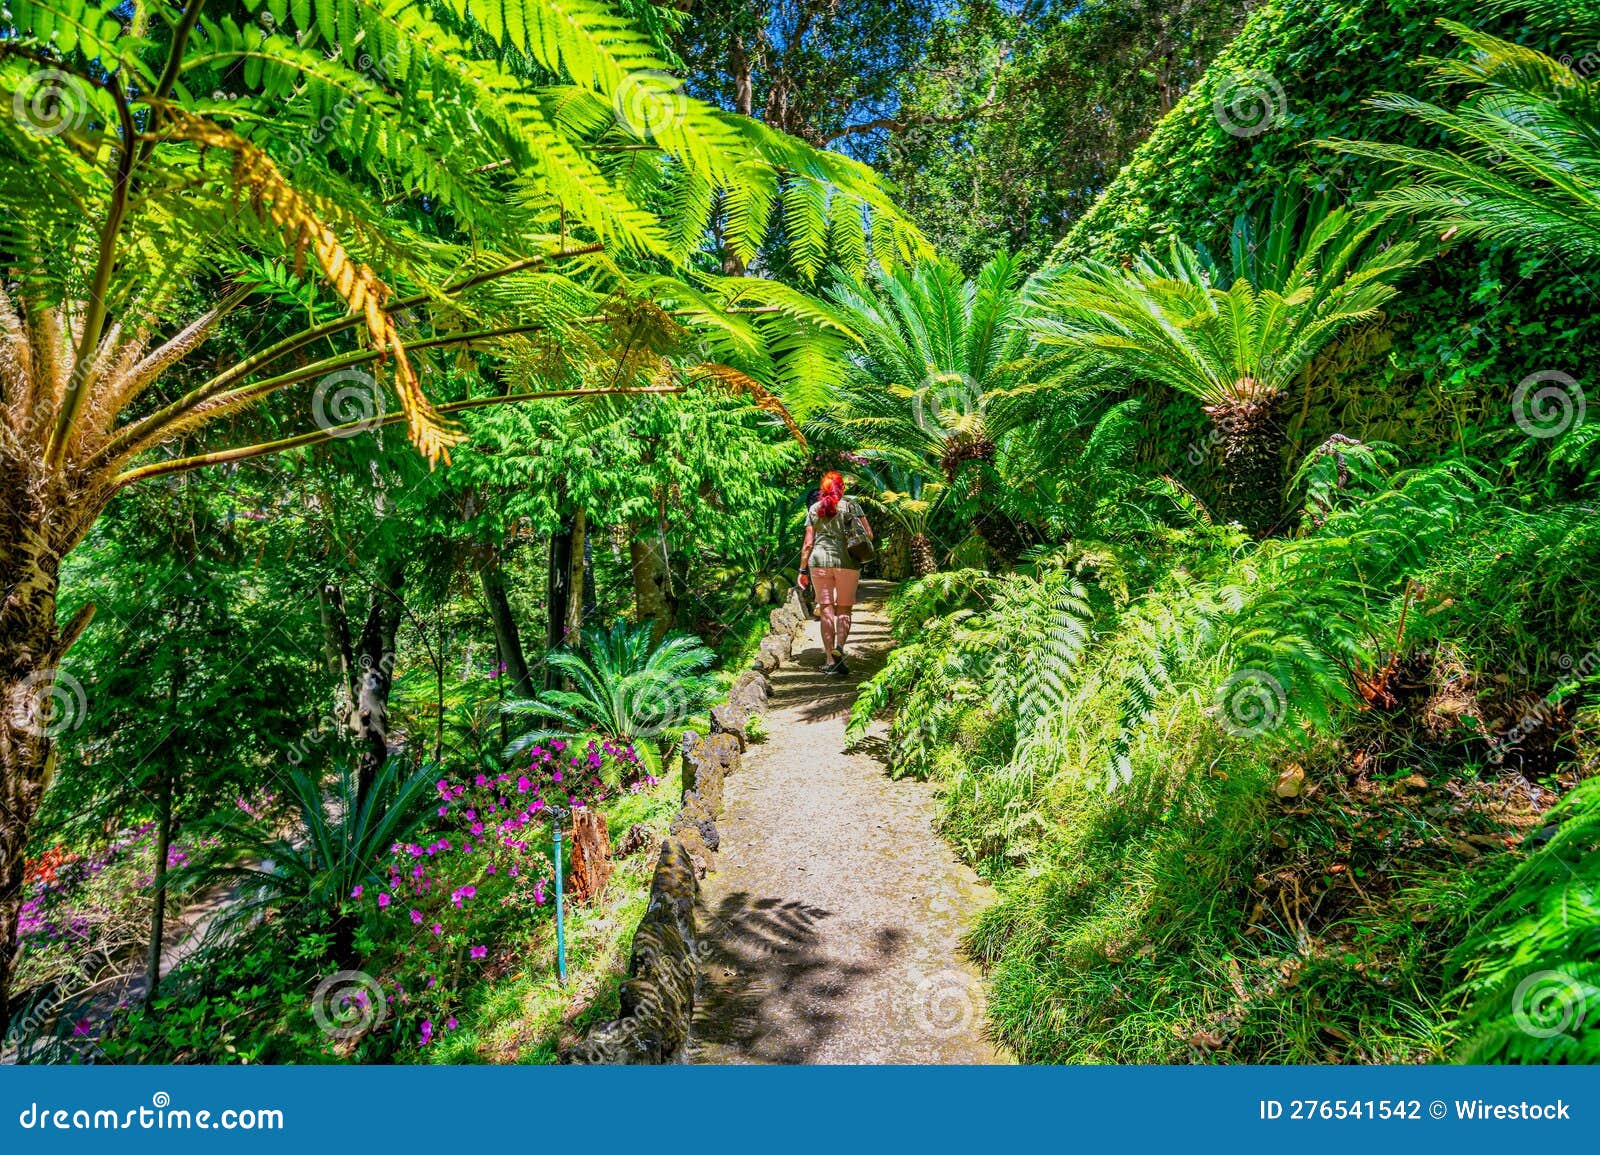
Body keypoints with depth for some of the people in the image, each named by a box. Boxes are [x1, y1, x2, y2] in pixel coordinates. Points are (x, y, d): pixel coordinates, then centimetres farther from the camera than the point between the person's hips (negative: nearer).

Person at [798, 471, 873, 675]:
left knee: (826, 610, 5)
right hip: (846, 561, -1)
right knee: (844, 609, 8)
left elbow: (808, 543, 6)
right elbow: (868, 534, 0)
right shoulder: (850, 505, 5)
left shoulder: (813, 509, 10)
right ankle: (839, 647, -15)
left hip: (819, 560, 1)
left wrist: (802, 570, 10)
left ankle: (829, 659, 3)